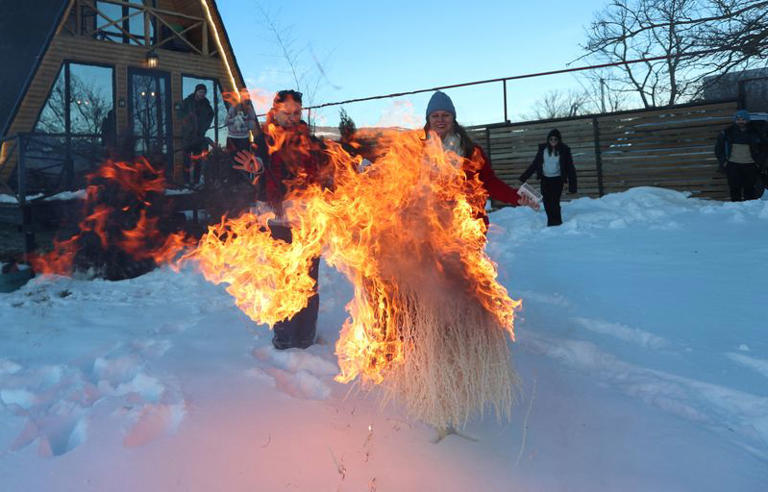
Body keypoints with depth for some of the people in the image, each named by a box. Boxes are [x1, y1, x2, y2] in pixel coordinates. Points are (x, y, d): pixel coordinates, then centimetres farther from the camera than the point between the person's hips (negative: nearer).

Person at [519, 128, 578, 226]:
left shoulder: (564, 150, -7)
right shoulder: (543, 149, -1)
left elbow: (570, 168, -4)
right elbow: (534, 164, 4)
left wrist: (572, 185, -10)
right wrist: (523, 177, 0)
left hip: (557, 179, -3)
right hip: (545, 179, 3)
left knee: (554, 202, -11)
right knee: (547, 202, 3)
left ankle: (557, 223, 5)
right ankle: (551, 223, 18)